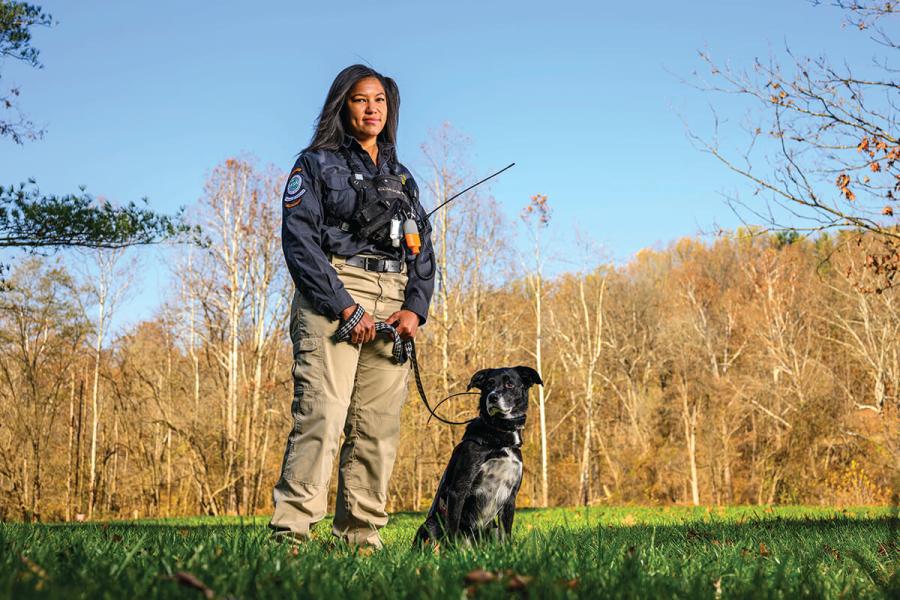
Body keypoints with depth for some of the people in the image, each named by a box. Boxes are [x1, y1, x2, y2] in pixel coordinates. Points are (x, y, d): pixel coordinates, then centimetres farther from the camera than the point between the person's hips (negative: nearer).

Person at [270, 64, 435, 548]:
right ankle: (290, 531, -19)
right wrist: (345, 308, -14)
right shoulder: (316, 164, 7)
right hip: (331, 299, -5)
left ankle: (361, 536, 2)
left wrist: (415, 308, 1)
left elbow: (422, 251, 19)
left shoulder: (401, 178, 23)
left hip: (391, 307, 5)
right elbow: (299, 240, -5)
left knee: (379, 428, -1)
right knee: (322, 414, -17)